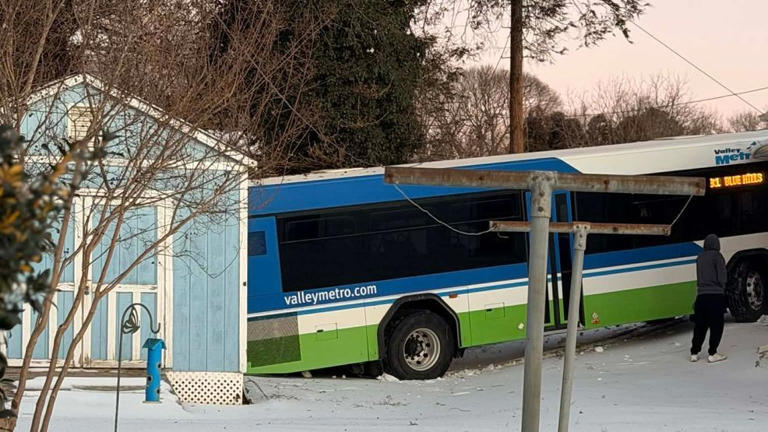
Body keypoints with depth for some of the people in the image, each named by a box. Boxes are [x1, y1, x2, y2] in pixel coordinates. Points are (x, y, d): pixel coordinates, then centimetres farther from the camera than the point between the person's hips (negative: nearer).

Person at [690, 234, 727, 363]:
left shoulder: (700, 257, 9)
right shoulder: (717, 256, -7)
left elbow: (698, 276, 12)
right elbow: (722, 277, -7)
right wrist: (722, 288, 9)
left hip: (701, 294, 5)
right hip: (716, 295, -5)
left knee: (700, 325, 12)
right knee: (717, 325, 3)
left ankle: (694, 353, 12)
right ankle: (712, 354, 0)